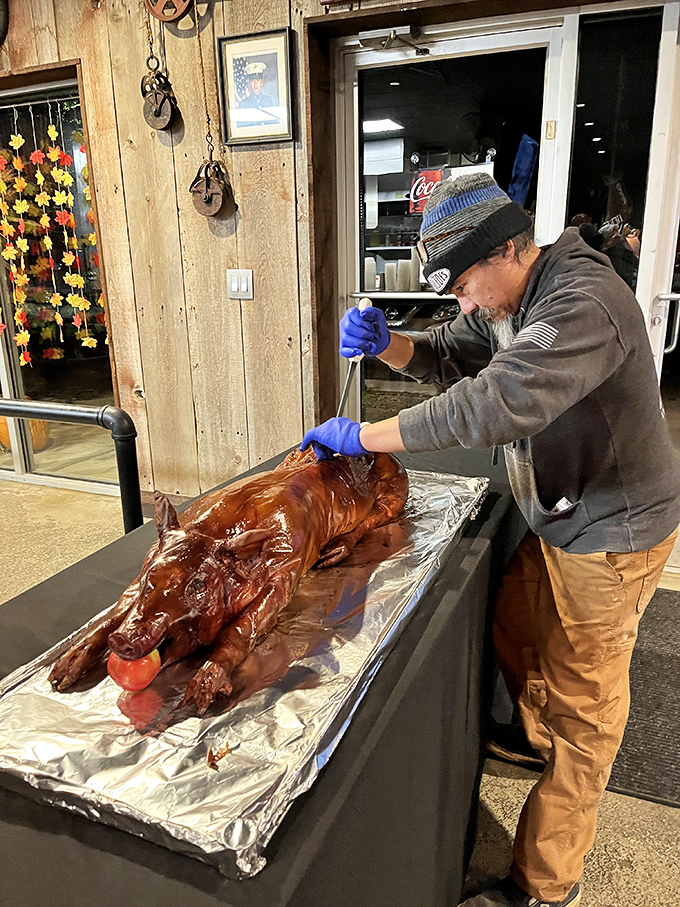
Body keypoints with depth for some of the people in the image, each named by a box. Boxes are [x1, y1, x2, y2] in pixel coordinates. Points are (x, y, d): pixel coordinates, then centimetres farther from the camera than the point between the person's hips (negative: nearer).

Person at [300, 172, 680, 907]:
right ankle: (543, 744, 51)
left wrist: (365, 436, -33)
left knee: (581, 702, 3)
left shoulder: (583, 304, -28)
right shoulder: (510, 301, 4)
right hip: (560, 520, 9)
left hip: (610, 533, -8)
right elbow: (445, 359, 8)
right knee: (513, 630, 21)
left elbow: (494, 403, -40)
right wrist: (385, 343, -13)